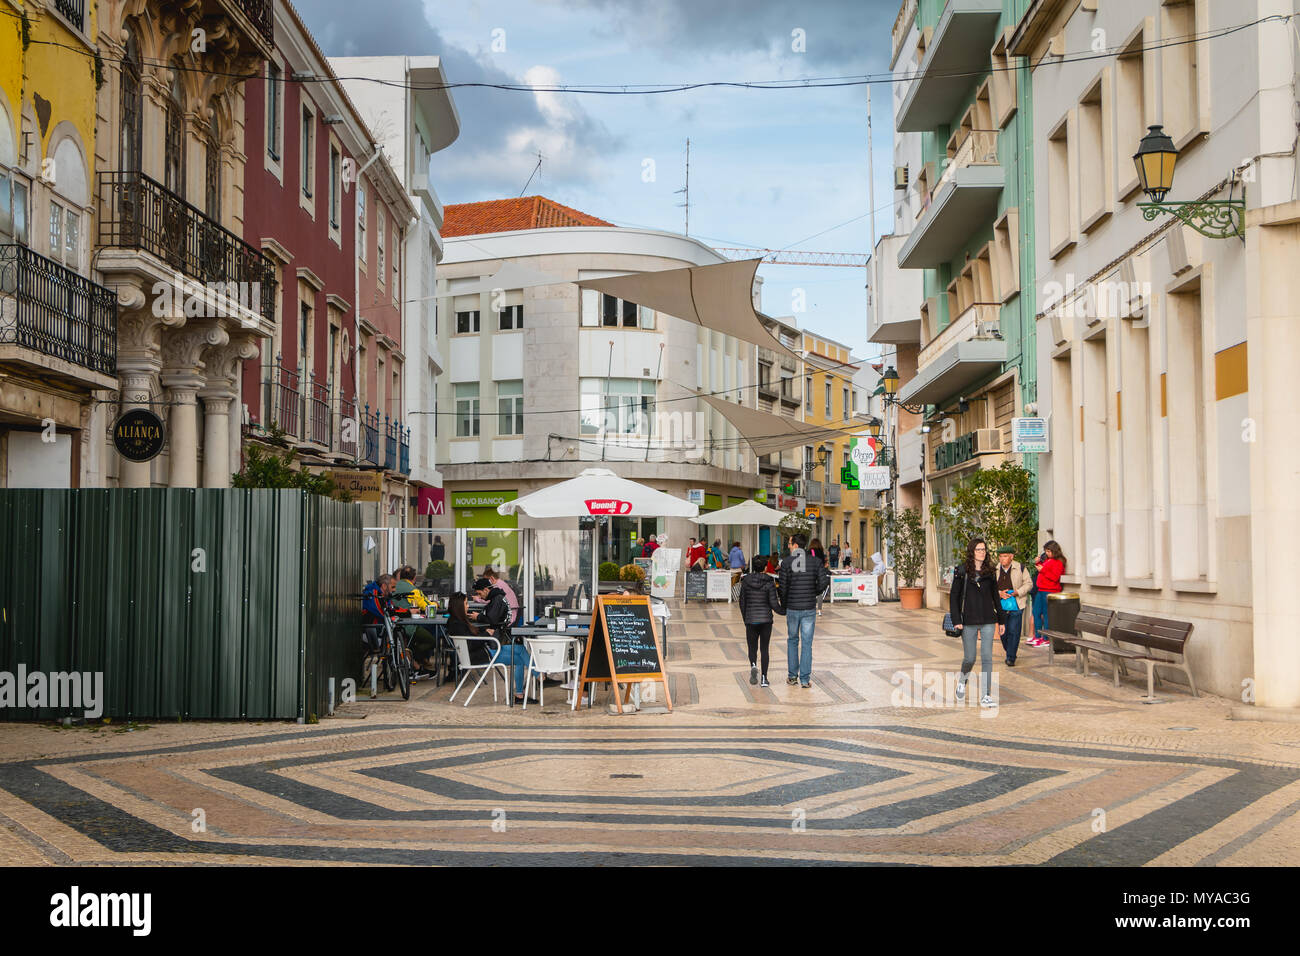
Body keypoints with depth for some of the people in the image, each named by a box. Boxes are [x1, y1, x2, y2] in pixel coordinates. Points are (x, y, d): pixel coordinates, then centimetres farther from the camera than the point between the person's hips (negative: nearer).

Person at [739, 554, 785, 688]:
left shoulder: (745, 581, -2)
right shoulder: (769, 582, -9)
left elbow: (742, 602, 4)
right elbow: (774, 604, -9)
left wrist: (745, 619, 16)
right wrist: (783, 610, 11)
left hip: (751, 620, 1)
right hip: (766, 619, -1)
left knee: (752, 648, 11)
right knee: (764, 649, 9)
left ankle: (753, 665, -20)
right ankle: (764, 678, 3)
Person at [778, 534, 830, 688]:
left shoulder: (786, 562, -7)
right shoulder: (816, 561, -2)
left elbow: (782, 586, -7)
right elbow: (824, 582, -9)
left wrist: (784, 604, 8)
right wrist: (815, 593, 11)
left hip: (792, 608, -1)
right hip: (809, 608, 1)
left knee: (792, 640, 16)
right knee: (807, 643, 4)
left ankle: (792, 676, 16)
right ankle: (805, 679, 2)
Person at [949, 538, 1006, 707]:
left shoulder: (990, 572, 8)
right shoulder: (962, 571, -1)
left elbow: (995, 597, 15)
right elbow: (954, 596, -2)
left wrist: (1001, 620, 13)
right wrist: (956, 620, -9)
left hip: (988, 620, 2)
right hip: (969, 621, -2)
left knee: (987, 658, -5)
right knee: (970, 658, 4)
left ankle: (985, 696, -3)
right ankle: (962, 680, 36)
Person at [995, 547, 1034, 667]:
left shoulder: (1020, 568, 0)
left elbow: (1028, 583, 5)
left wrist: (1017, 592, -11)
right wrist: (999, 593, -11)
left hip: (1016, 606, -3)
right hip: (1001, 606, 3)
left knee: (1014, 632, -8)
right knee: (1003, 632, 7)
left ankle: (1011, 658, -2)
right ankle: (1009, 653, 29)